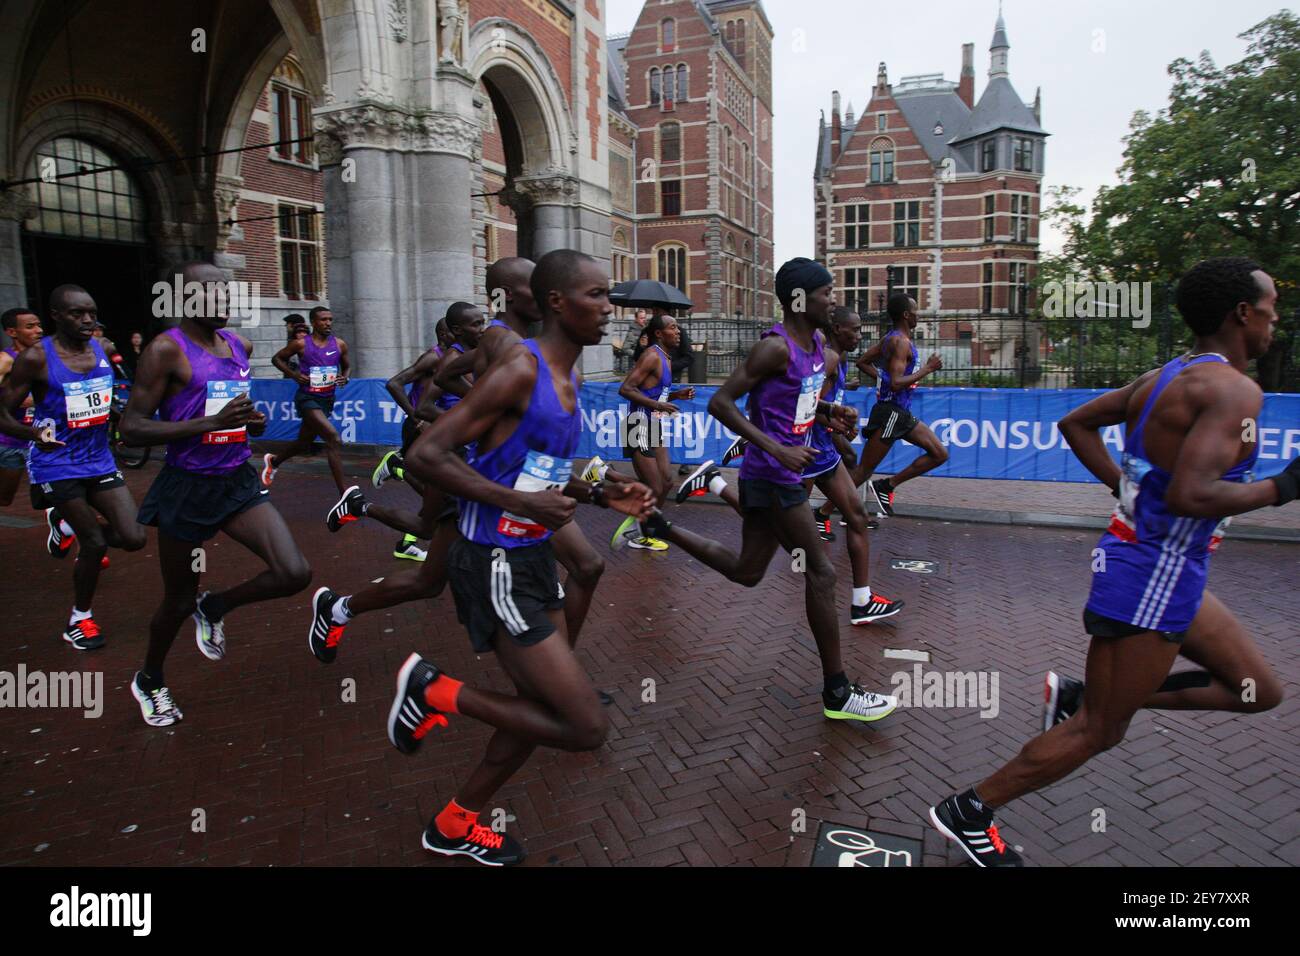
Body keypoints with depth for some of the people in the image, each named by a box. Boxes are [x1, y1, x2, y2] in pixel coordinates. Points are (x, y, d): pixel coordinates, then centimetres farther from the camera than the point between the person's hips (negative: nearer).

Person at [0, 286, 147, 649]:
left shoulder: (100, 348, 4)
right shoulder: (36, 359, -12)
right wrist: (35, 433, -28)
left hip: (100, 460, 5)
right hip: (57, 465, -5)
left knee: (134, 538, -4)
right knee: (96, 543, -6)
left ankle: (66, 525, 28)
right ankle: (79, 617, 20)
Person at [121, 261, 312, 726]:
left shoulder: (240, 345, 7)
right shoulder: (166, 349, -12)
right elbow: (131, 427, -16)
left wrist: (253, 421, 2)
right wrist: (212, 423, -25)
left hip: (238, 481, 5)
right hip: (187, 487, -5)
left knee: (295, 573, -10)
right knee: (179, 600, 11)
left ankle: (214, 608, 20)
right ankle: (149, 680, 41)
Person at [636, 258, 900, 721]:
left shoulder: (815, 345, 11)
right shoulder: (775, 347, -17)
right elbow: (720, 403, -20)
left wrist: (831, 410, 6)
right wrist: (777, 449, -26)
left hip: (783, 474, 10)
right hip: (772, 477, -10)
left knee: (746, 572, 18)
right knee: (821, 572, -4)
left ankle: (662, 527, 29)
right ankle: (837, 692, 7)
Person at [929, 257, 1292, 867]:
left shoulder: (1165, 377, 7)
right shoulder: (1234, 390, -19)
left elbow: (1075, 424, 16)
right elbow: (1190, 495, -30)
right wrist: (1280, 488, -15)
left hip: (1167, 570, 10)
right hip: (1152, 575, -9)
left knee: (1259, 691, 20)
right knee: (1098, 732, 3)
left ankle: (1080, 695, 18)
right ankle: (968, 813, 14)